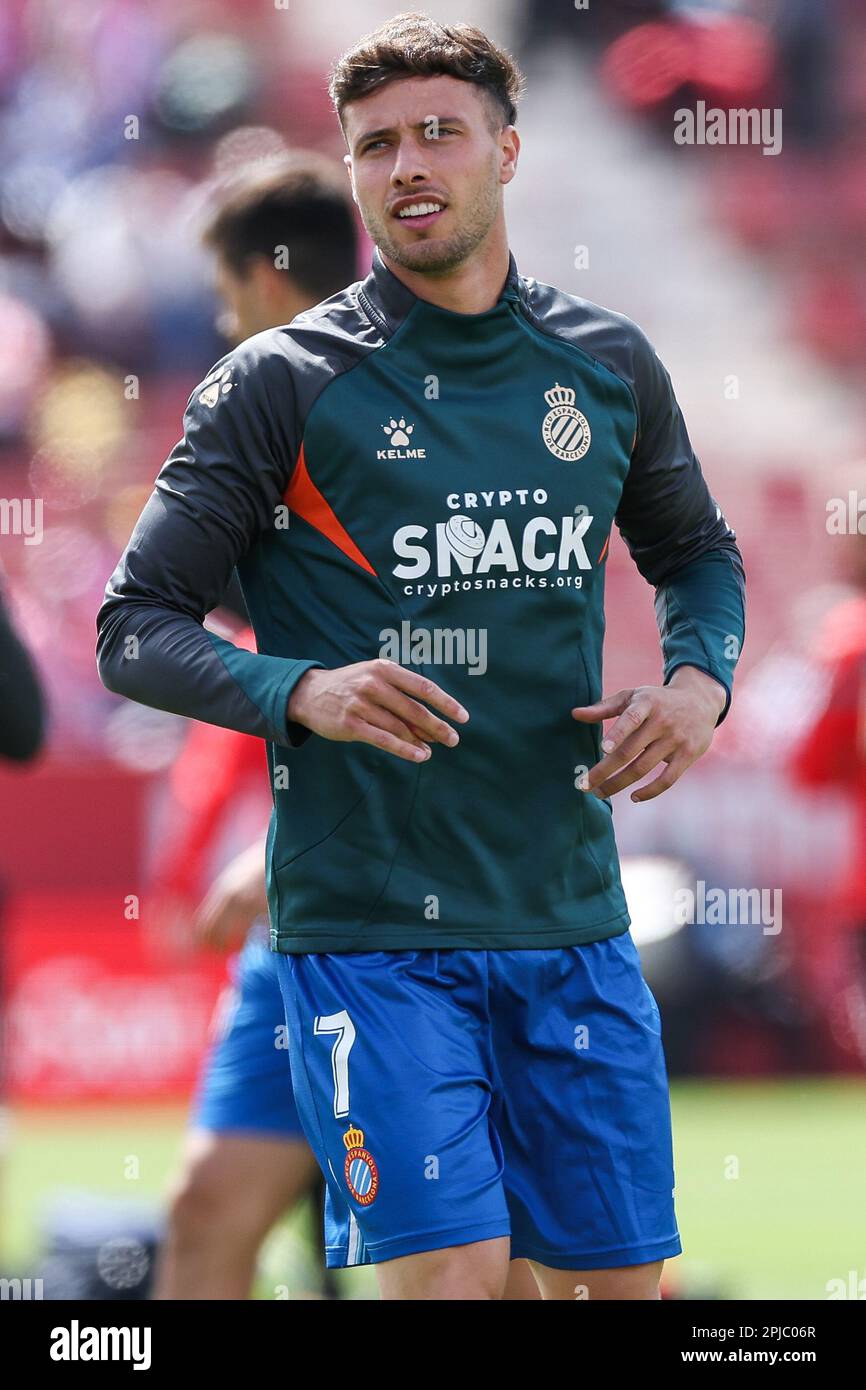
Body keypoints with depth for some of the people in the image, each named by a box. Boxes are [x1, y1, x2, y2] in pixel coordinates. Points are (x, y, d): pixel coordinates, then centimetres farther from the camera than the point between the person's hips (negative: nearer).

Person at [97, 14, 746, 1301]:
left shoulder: (608, 364, 8)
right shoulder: (282, 383, -4)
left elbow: (697, 551, 25)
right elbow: (135, 629, -2)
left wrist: (698, 677, 4)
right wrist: (300, 692, -20)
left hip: (572, 924, 4)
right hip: (368, 927, -4)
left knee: (617, 1279, 6)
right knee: (453, 1268, -15)